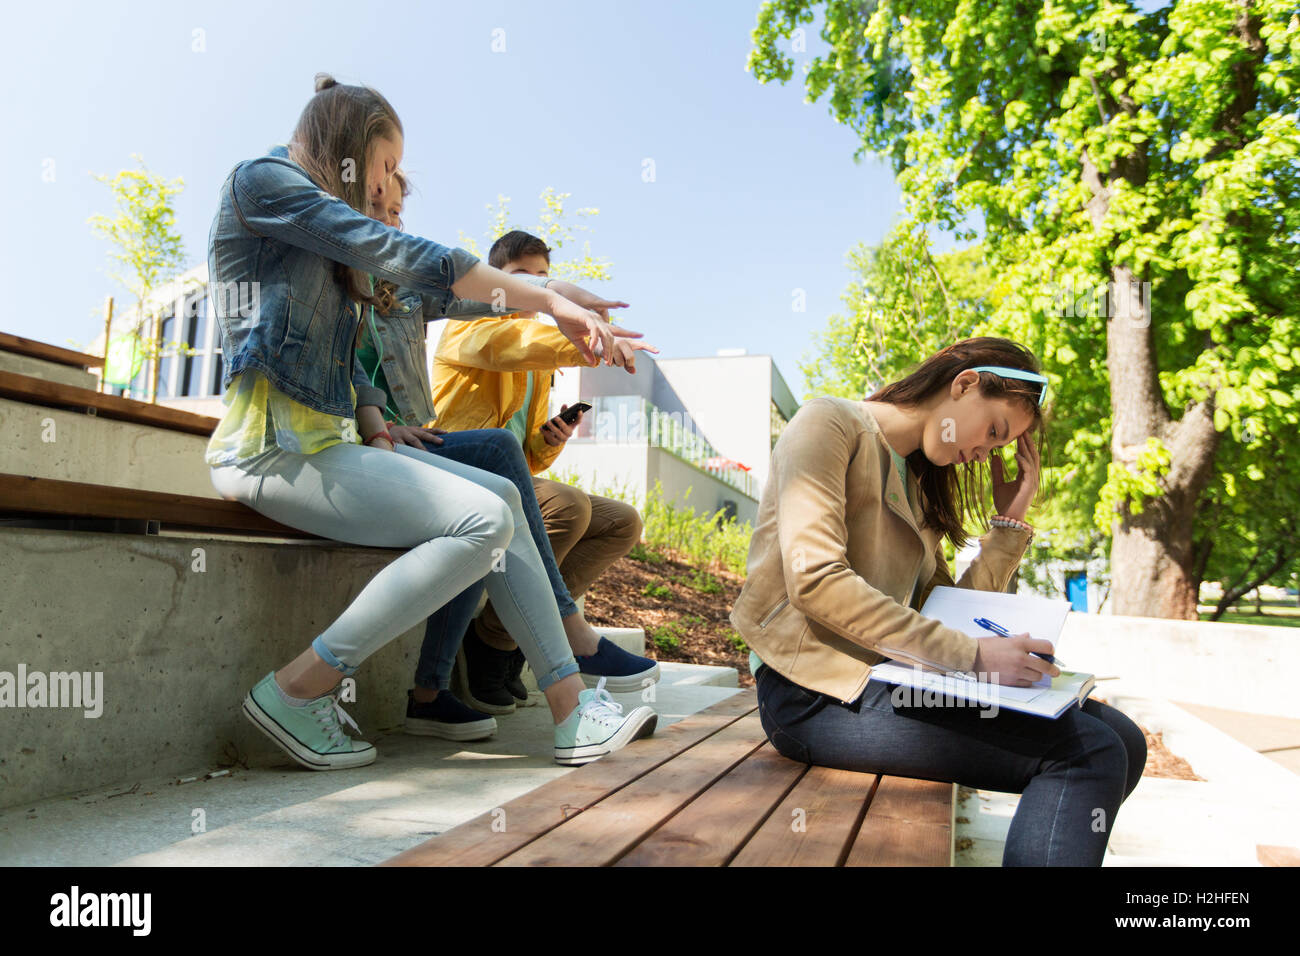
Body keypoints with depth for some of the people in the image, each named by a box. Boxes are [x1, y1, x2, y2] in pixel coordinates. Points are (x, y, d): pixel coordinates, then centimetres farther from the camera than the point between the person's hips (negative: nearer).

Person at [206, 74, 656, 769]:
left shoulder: (324, 250, 26)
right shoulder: (260, 180, -2)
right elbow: (401, 255, -12)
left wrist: (372, 422, 2)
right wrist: (551, 302, -12)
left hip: (325, 439, 9)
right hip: (276, 441, -9)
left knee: (500, 495, -1)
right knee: (482, 521, -21)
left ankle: (571, 712, -3)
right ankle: (295, 691, -13)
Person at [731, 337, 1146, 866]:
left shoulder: (917, 483, 23)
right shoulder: (831, 424, -3)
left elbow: (948, 610, 14)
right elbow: (814, 580, -18)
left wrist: (1010, 520, 11)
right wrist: (971, 654, -20)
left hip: (884, 677, 9)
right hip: (817, 691, -8)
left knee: (1119, 738, -2)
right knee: (1084, 754, -19)